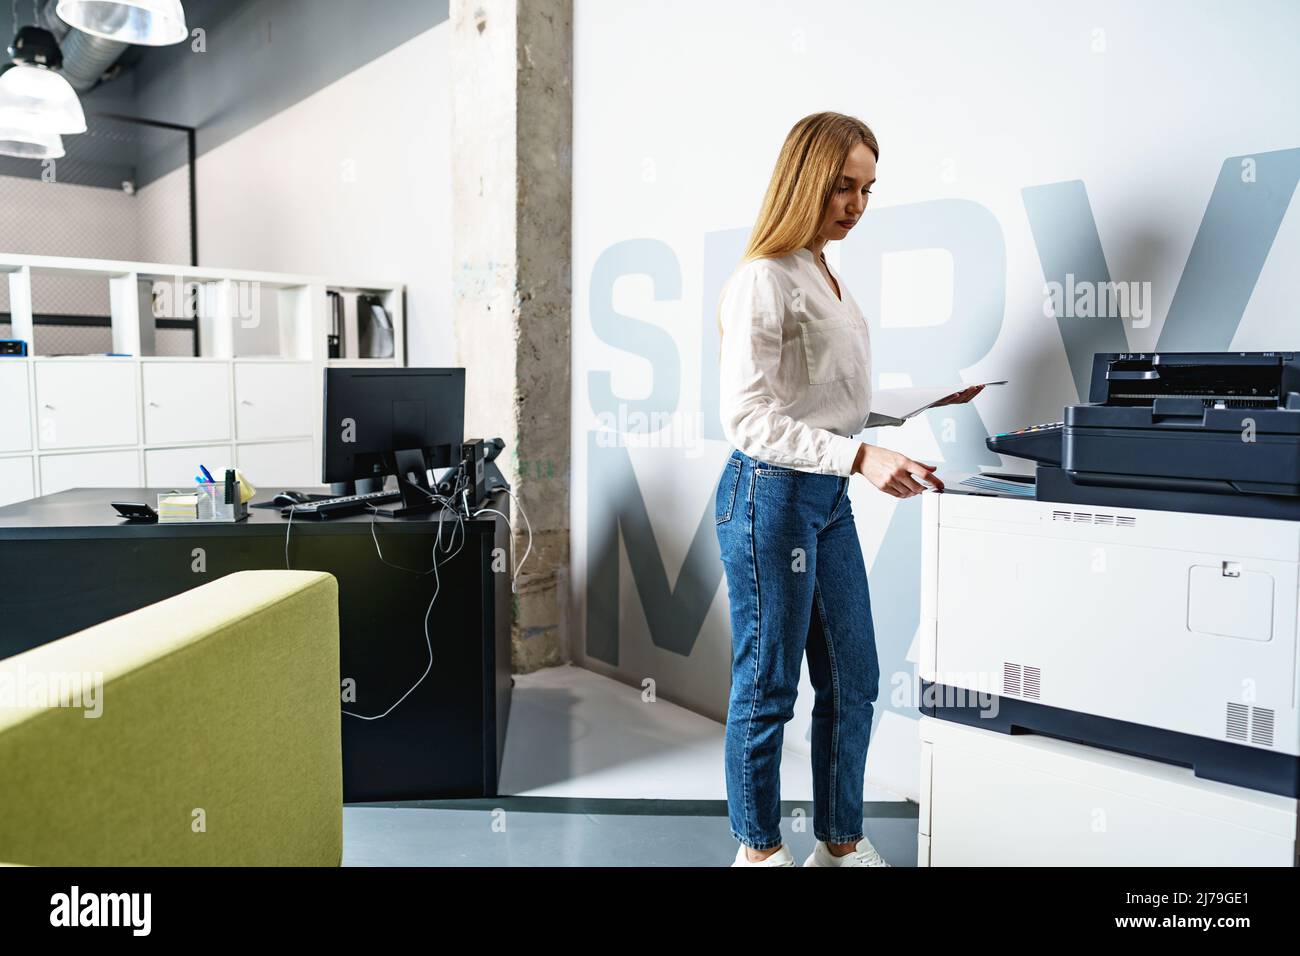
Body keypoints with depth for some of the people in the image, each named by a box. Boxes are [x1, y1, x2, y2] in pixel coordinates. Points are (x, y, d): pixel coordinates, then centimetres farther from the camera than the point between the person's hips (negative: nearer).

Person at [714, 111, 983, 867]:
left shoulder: (828, 276, 13)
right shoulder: (764, 280, -14)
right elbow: (748, 418, -21)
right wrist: (861, 457, -27)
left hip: (830, 496, 9)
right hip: (773, 494, -9)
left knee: (853, 682, 14)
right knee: (768, 687, 4)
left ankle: (843, 845, 31)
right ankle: (759, 849, 24)